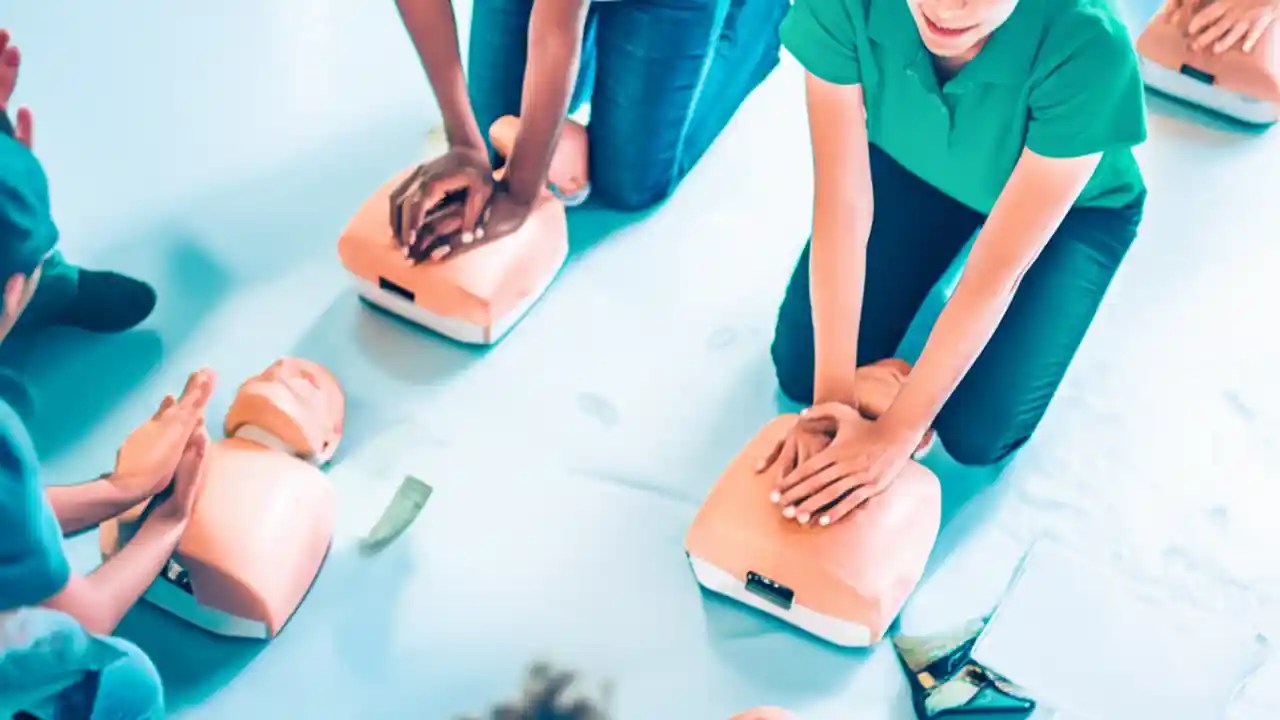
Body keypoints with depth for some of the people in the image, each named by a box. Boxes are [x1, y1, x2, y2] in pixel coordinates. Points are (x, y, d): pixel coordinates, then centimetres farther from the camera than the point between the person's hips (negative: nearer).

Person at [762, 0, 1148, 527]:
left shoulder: (1087, 47, -41)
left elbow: (998, 271, -34)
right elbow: (842, 203, -29)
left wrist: (896, 434, -32)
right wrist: (833, 392, -30)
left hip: (1073, 205, -2)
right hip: (912, 165, 3)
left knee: (977, 433, -10)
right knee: (799, 370, -3)